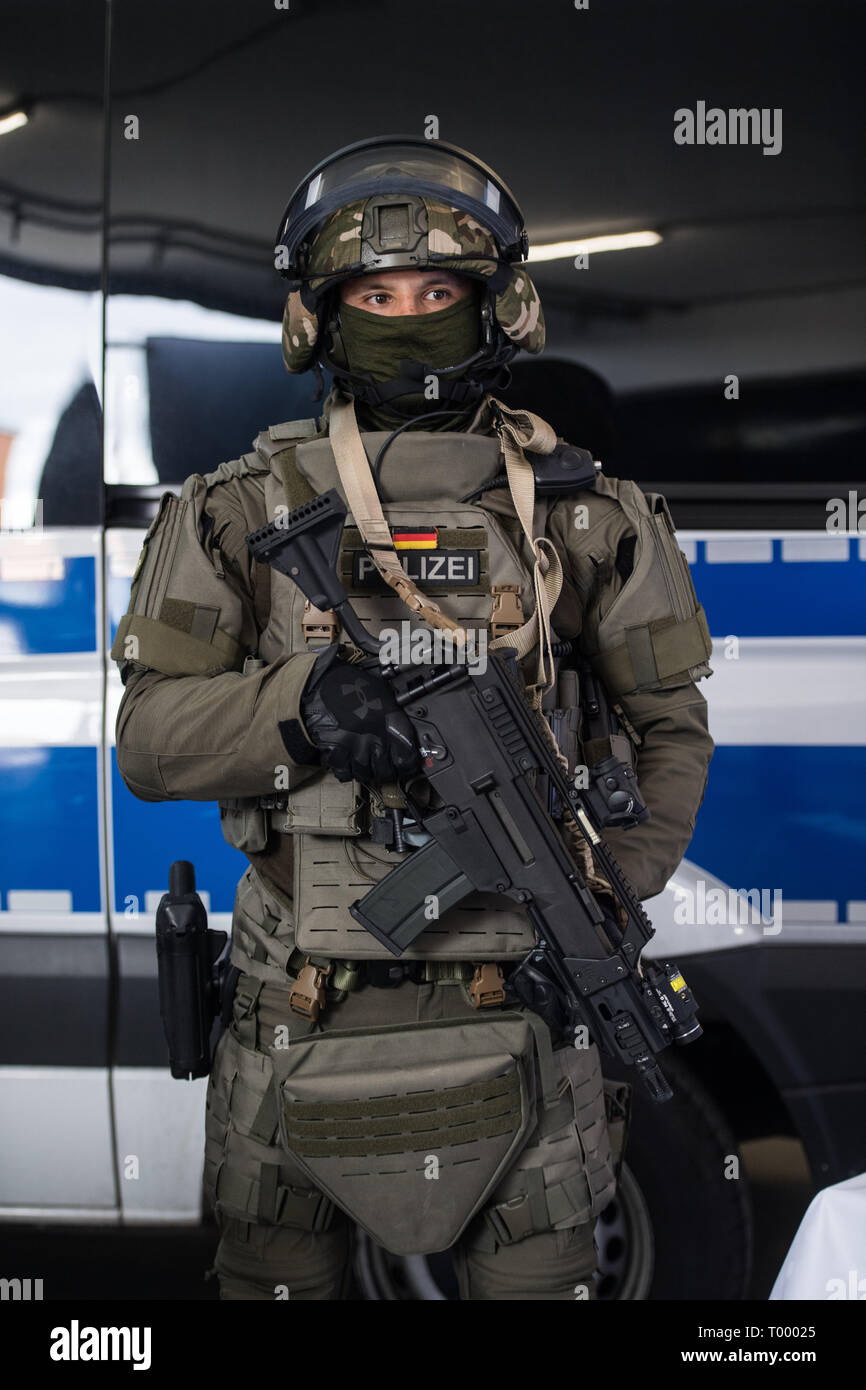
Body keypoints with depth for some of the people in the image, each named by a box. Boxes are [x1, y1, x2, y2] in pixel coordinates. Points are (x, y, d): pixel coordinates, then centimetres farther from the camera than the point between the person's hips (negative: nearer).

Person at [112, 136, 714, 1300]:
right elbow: (149, 743, -3)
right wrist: (303, 703, -22)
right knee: (277, 1275, 14)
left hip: (519, 980, 0)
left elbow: (670, 724, 8)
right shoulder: (242, 514, 1)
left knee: (537, 1276, 10)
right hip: (302, 999, 0)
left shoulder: (583, 515, 2)